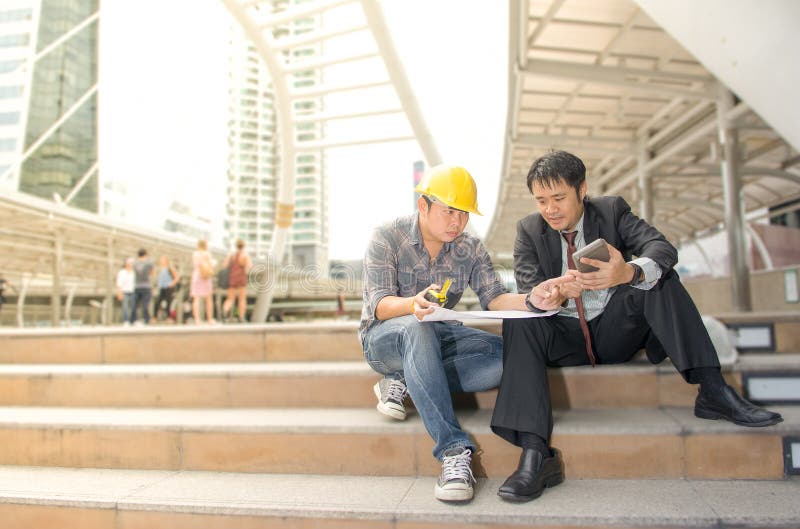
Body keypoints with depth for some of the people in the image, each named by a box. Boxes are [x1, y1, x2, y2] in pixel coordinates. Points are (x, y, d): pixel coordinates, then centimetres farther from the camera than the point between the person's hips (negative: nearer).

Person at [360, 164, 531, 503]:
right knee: (417, 329, -41)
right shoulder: (387, 238, -11)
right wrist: (413, 304, -43)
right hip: (384, 336, -4)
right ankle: (453, 449, -42)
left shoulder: (471, 249, 2)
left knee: (504, 355, -23)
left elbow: (494, 299, -9)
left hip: (438, 336, 4)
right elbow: (379, 305, -19)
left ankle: (403, 383, -18)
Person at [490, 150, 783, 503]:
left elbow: (663, 249, -17)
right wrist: (557, 293, -37)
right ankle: (536, 453, -40)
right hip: (565, 338, 0)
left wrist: (629, 272, -41)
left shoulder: (611, 210, 0)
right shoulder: (529, 230, 1)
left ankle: (713, 391, -25)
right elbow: (529, 290, -13)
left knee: (660, 276, -21)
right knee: (519, 319, -31)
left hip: (616, 329, 1)